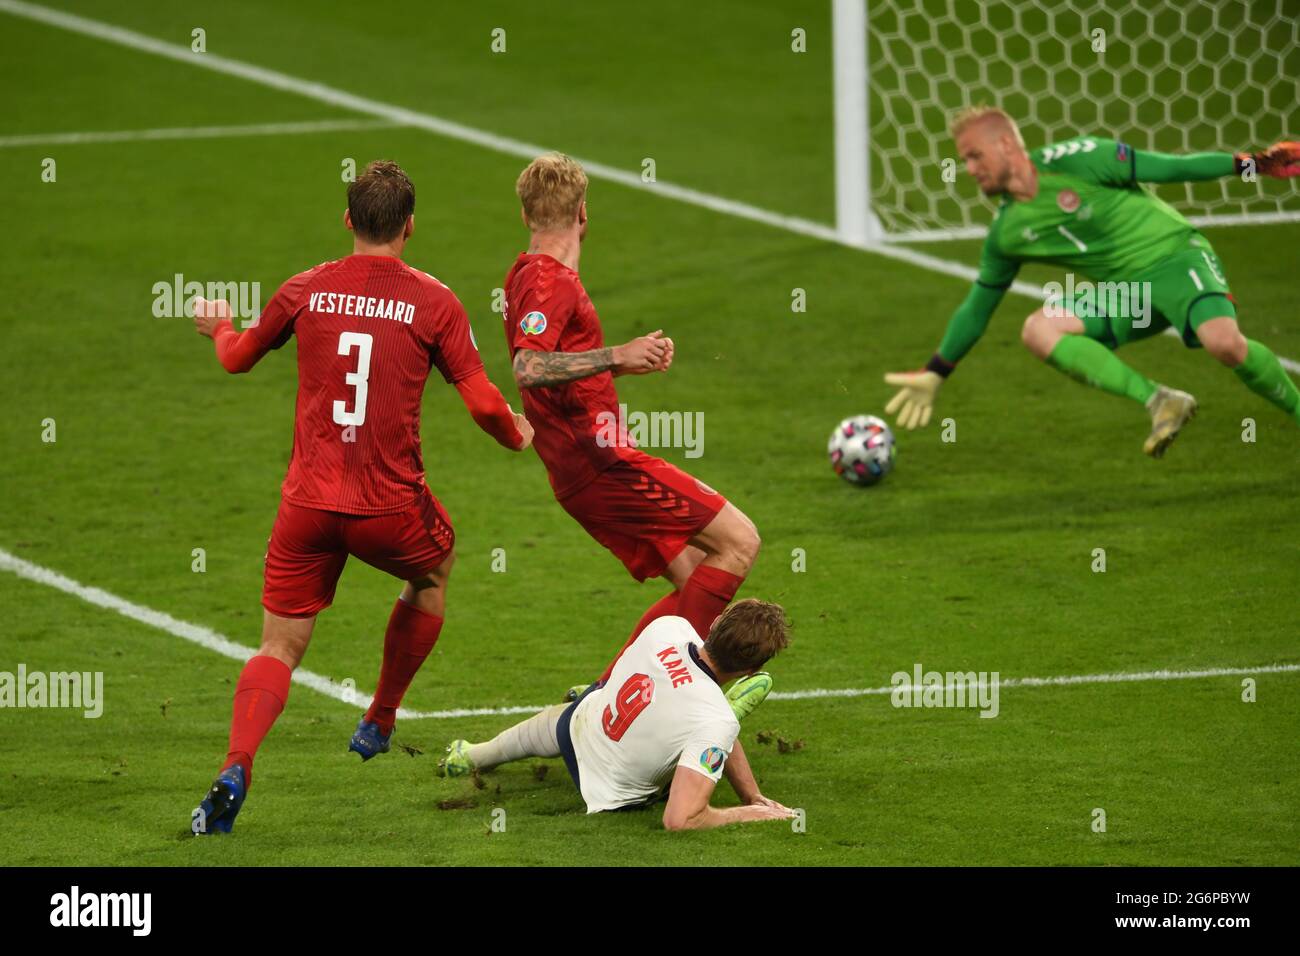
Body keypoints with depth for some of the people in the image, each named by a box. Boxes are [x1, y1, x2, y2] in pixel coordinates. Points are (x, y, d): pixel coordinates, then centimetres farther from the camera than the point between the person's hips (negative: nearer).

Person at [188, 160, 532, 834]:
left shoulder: (306, 291, 3)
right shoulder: (433, 302, -3)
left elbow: (238, 357, 20)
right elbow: (483, 404, -4)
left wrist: (217, 326, 43)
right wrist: (517, 435, 19)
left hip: (308, 502, 1)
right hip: (391, 508, -1)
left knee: (278, 649, 7)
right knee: (434, 570, 32)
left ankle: (236, 767, -18)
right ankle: (379, 722, 36)